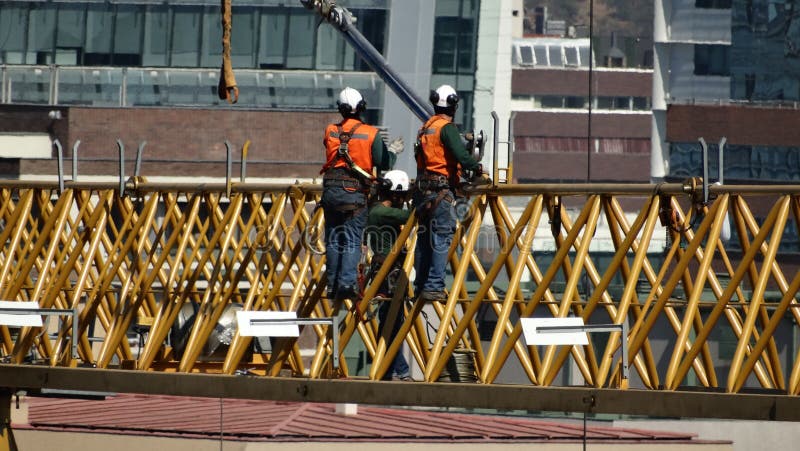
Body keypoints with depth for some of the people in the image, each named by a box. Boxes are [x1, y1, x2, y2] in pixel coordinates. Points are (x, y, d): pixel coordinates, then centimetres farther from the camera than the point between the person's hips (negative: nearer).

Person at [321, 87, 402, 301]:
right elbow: (383, 165, -3)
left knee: (333, 240, 10)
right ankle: (347, 282, -14)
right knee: (352, 241, -1)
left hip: (331, 191, 3)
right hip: (355, 193, -3)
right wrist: (393, 152, 17)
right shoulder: (371, 133, -4)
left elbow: (333, 155, 13)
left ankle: (332, 285, 12)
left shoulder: (330, 131, 5)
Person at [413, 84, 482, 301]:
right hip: (441, 190, -9)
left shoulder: (425, 128, 17)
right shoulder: (447, 128, -10)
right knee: (442, 239, -9)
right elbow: (460, 155, -20)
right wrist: (477, 167, -5)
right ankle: (434, 287, -15)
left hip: (422, 190, 9)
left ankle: (420, 286, 15)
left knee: (424, 238, 12)